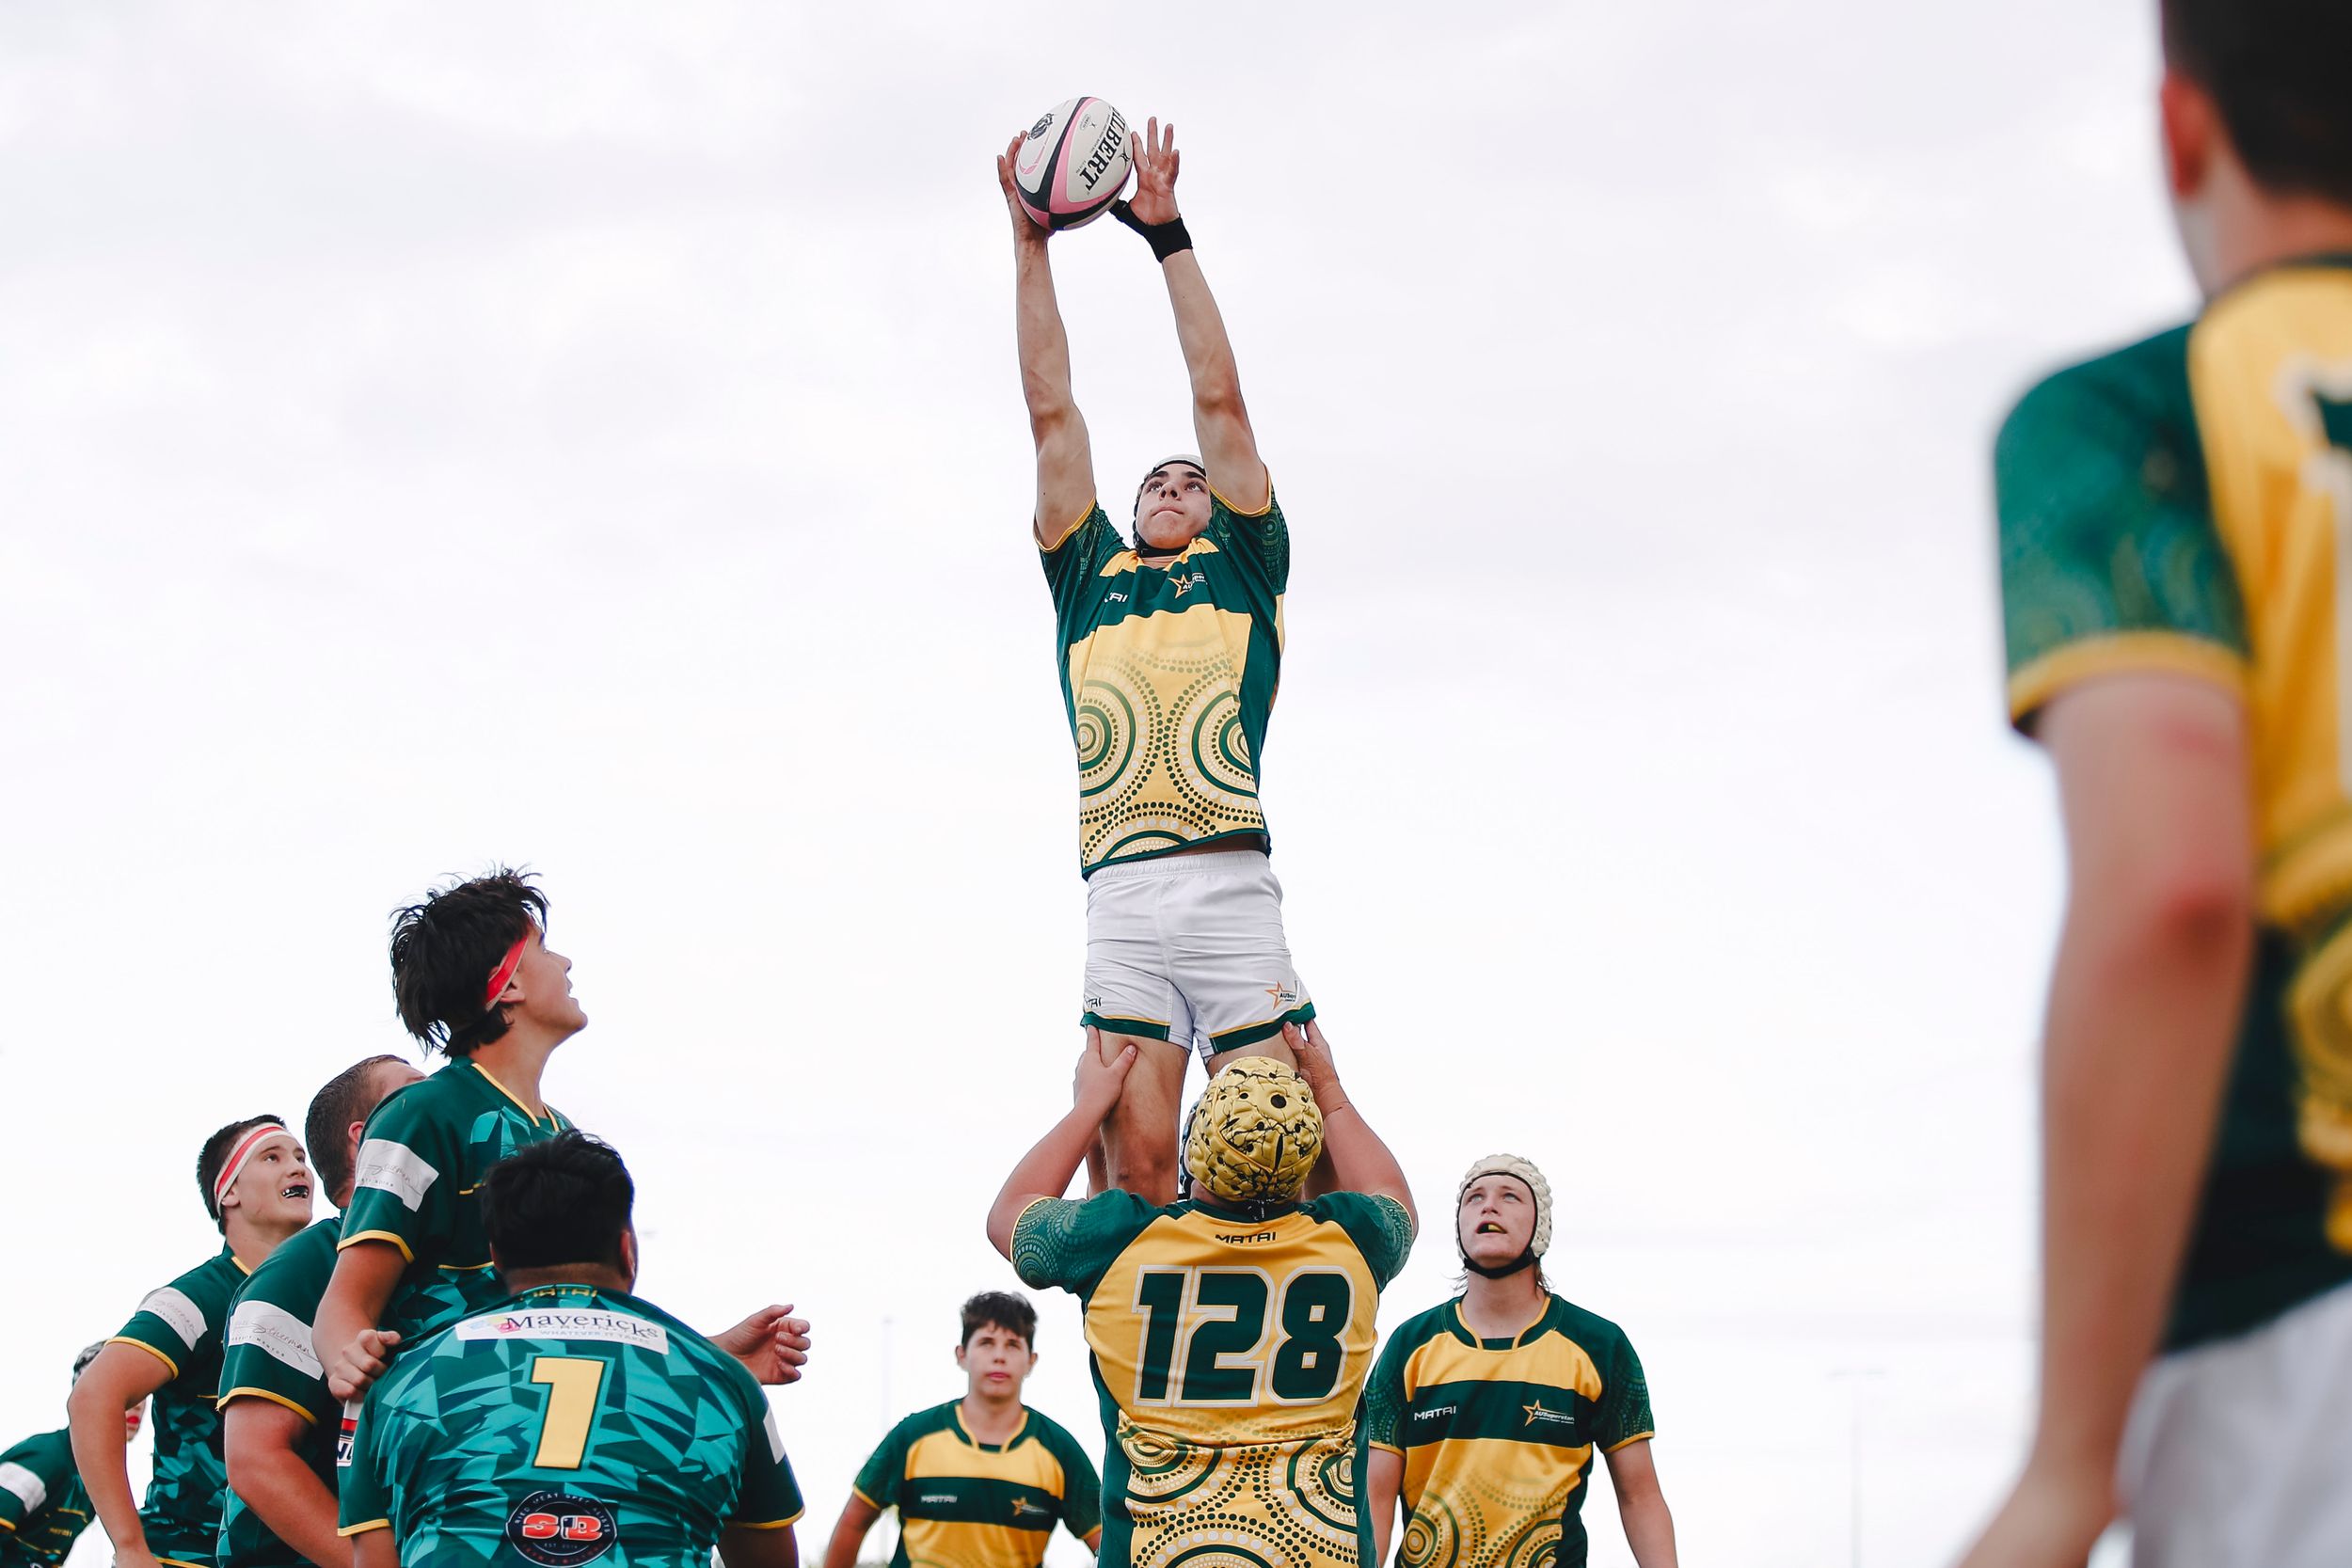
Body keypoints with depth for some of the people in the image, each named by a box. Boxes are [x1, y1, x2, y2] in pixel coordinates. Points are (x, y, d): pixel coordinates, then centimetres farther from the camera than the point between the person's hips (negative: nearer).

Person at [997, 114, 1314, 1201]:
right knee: (1135, 1170, -8)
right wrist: (1031, 247, 21)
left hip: (1230, 892, -1)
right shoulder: (1090, 576, 24)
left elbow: (1219, 399, 16)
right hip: (1119, 899, 2)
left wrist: (1167, 235, 16)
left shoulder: (1243, 564, 20)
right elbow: (1051, 415, 22)